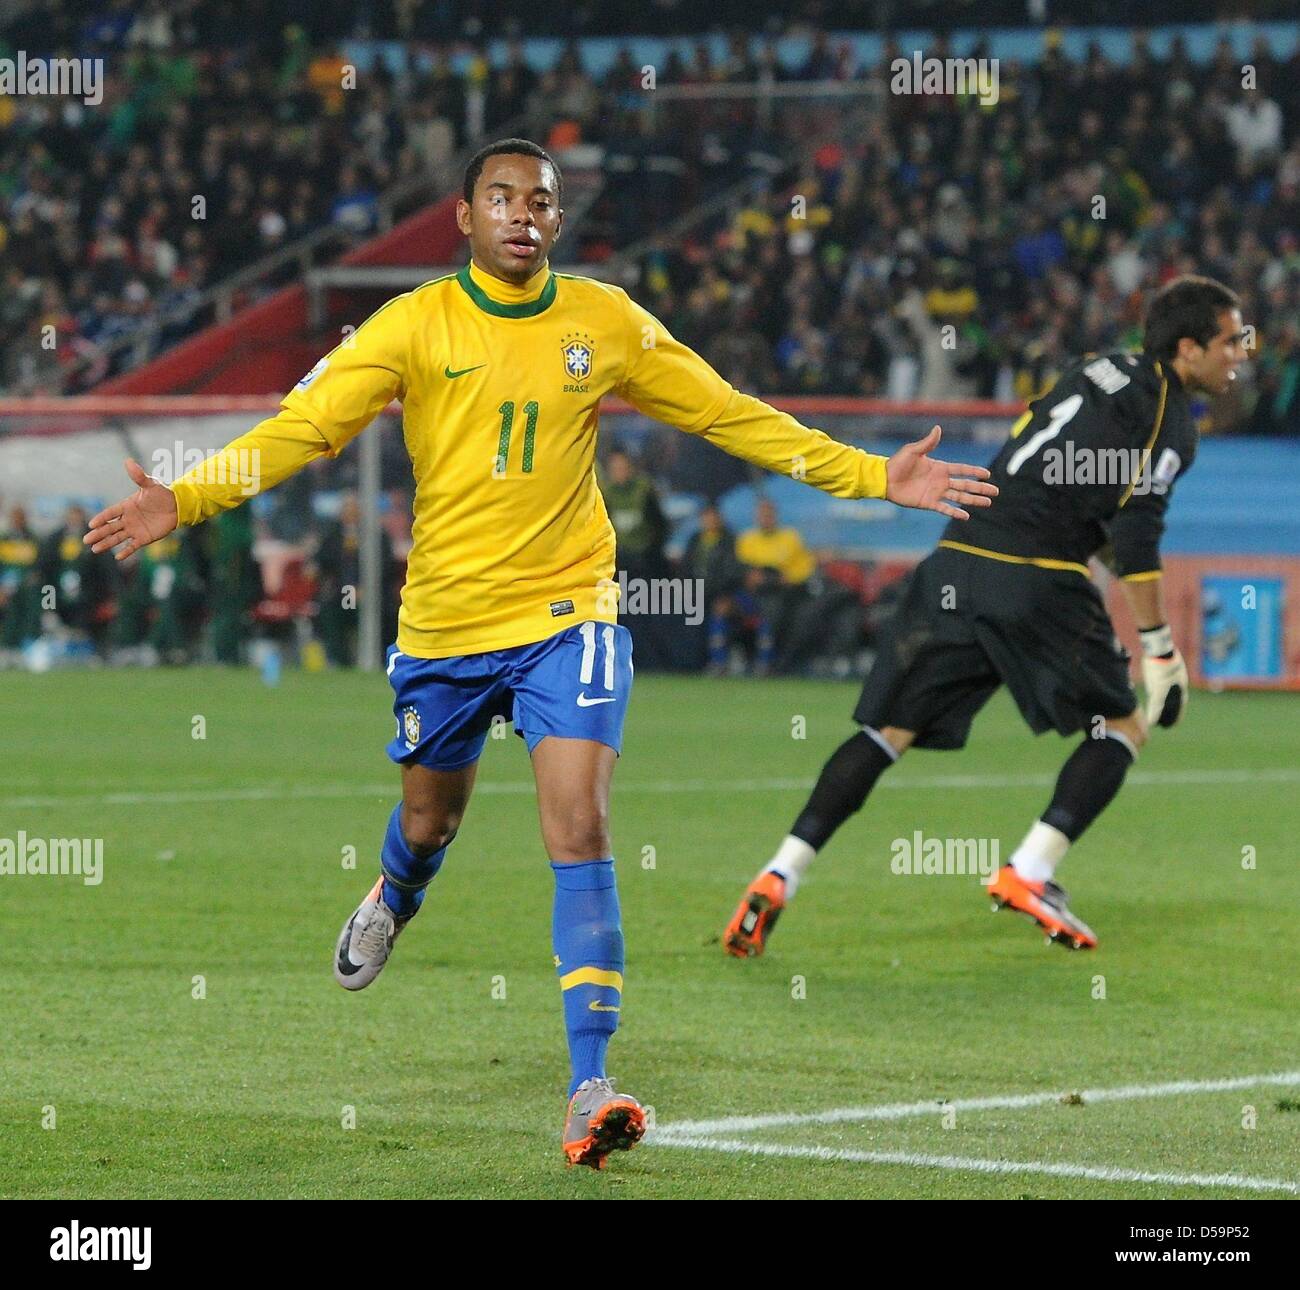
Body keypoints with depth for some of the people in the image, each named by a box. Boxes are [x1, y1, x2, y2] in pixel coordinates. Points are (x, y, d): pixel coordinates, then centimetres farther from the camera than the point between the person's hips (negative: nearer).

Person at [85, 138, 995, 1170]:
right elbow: (305, 424, -11)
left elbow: (730, 416, 8)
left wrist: (873, 477, 6)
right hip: (443, 620, 1)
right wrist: (185, 500, -25)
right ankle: (394, 901, 59)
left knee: (580, 826, -16)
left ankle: (590, 1087, -17)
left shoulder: (607, 323, 0)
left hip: (568, 615, -1)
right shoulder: (416, 326, -6)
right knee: (430, 816, 19)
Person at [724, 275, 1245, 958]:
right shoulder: (1171, 420, -2)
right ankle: (1028, 874, -4)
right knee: (1122, 726, 10)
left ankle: (777, 879, -3)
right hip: (1038, 581, -7)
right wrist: (1160, 650, -7)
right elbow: (1135, 531, -11)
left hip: (957, 561, 7)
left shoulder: (1096, 371, 21)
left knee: (889, 730, 7)